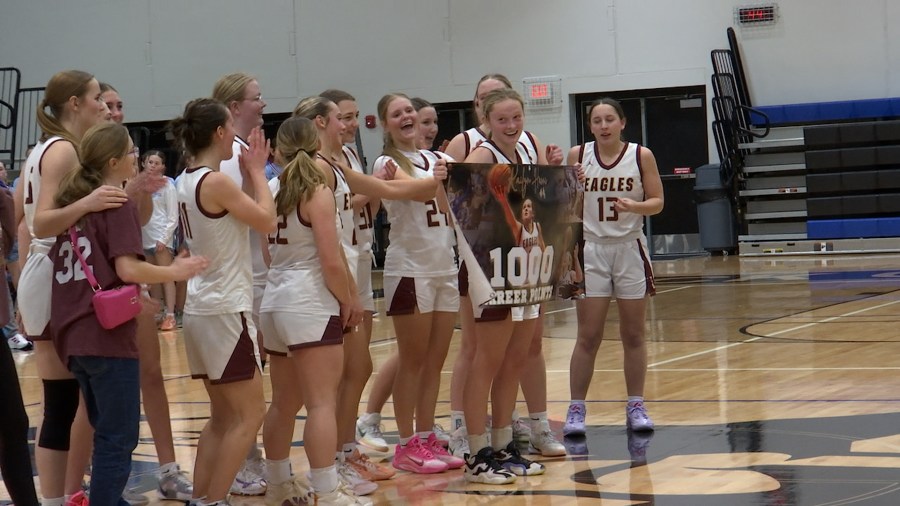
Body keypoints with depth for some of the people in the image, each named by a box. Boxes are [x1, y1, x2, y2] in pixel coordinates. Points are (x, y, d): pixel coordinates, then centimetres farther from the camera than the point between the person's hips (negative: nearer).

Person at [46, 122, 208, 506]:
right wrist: (177, 271, -5)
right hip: (109, 335, -8)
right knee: (118, 441, -4)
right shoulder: (118, 204, -8)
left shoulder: (71, 202, 13)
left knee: (107, 435, 19)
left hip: (71, 335, 8)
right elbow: (128, 269, -18)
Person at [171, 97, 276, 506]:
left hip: (202, 308, 9)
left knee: (222, 416, 16)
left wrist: (249, 174, 11)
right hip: (225, 310, -9)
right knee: (249, 415, -3)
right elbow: (266, 221, -10)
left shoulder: (187, 182, 9)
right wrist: (257, 172, 0)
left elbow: (239, 218, 18)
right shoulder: (217, 182, -18)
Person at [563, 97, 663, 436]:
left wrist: (634, 206, -20)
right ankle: (576, 409, 4)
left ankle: (636, 407, 16)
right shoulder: (577, 156, 0)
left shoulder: (641, 156, -2)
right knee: (588, 337, -2)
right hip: (591, 250, 0)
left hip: (629, 249, 1)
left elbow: (657, 202, -1)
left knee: (633, 334, 7)